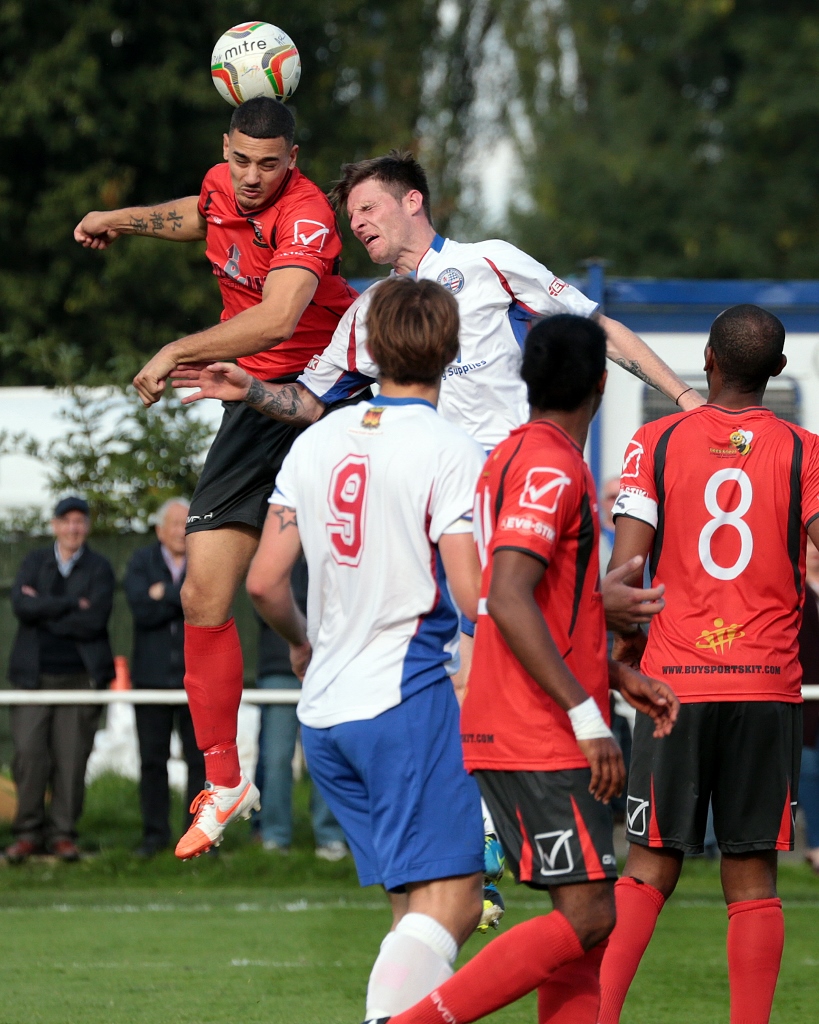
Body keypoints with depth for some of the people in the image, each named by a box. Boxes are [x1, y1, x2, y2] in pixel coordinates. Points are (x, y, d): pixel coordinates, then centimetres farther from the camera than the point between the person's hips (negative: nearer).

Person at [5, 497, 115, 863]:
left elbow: (94, 621, -9)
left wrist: (43, 611, -5)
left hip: (80, 676, -1)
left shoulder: (99, 568, 5)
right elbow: (22, 605, -6)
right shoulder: (34, 562, 12)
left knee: (72, 757, -4)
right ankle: (28, 831, 2)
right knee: (28, 752, -7)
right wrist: (72, 604, -11)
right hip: (34, 675, 1)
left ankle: (63, 833, 5)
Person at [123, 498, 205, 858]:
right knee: (152, 758, 4)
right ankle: (155, 834, 11)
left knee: (200, 757, -1)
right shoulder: (141, 562, 6)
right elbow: (142, 609, -9)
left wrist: (166, 595, -10)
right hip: (152, 675, 1)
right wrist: (187, 601, -12)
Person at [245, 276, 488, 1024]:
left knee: (419, 902, 13)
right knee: (449, 899, -11)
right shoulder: (448, 451, -8)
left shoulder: (317, 442, 10)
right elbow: (472, 597, -15)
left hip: (323, 709, 7)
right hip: (412, 698, -7)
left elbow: (265, 581, 10)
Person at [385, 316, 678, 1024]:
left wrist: (619, 677, 21)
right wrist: (587, 718, -24)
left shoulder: (521, 456, 18)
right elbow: (509, 601, -24)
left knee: (587, 916, 9)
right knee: (587, 916, -12)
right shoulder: (549, 467, -14)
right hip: (541, 742, -10)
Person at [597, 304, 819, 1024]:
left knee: (651, 868, 6)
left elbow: (624, 571, -5)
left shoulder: (657, 443, 1)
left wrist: (623, 643, 12)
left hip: (675, 680, 0)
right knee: (752, 876, 2)